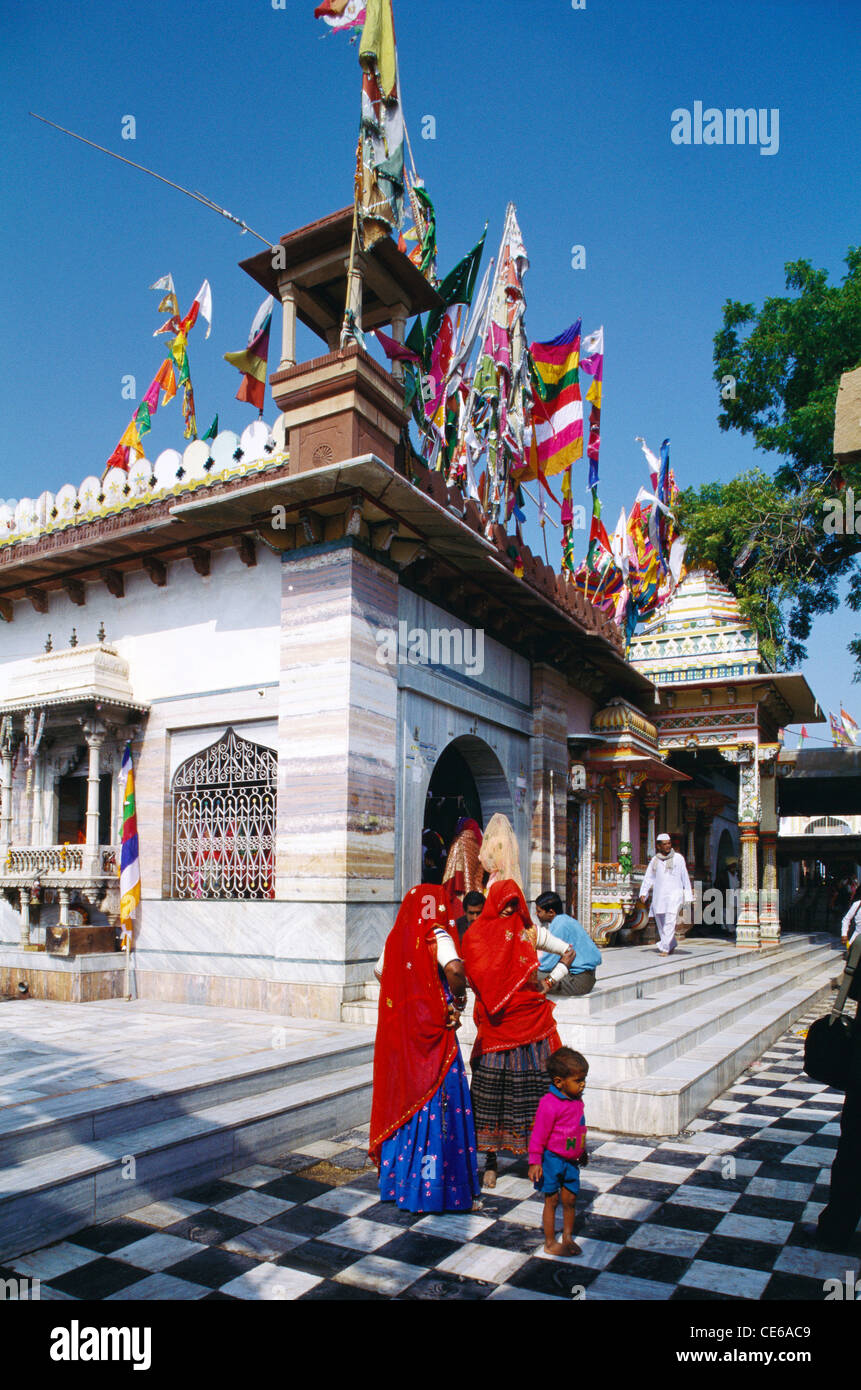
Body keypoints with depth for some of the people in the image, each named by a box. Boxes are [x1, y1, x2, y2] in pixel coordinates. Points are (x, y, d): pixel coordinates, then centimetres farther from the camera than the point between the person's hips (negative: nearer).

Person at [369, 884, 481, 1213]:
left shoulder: (397, 936, 5)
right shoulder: (436, 935, -13)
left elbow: (380, 972, 20)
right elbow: (454, 970, -30)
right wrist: (458, 1000, -15)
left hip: (400, 1030, 7)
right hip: (432, 1029, -6)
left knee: (402, 1097, 17)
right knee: (434, 1102, 1)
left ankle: (396, 1176, 29)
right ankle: (433, 1186, 7)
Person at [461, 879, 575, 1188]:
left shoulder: (531, 932, 5)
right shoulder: (477, 936, 1)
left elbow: (568, 951, 15)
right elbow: (476, 977, -1)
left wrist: (551, 981, 7)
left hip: (531, 1021, 1)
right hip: (495, 1024, -1)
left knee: (533, 1089, 3)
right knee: (491, 1090, 0)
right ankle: (490, 1159, 11)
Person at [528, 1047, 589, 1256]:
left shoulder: (577, 1100, 1)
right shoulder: (549, 1104, -24)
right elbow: (538, 1135, -19)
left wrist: (582, 1152, 26)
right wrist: (535, 1162, -17)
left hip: (571, 1160, 7)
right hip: (552, 1159, -7)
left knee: (570, 1200, 13)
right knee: (551, 1200, 6)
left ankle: (567, 1238, 30)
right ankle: (550, 1243, 20)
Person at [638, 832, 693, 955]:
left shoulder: (678, 858, 4)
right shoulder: (654, 860, 11)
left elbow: (685, 877, 6)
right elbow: (648, 877, 10)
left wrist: (688, 895, 4)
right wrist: (643, 892, -1)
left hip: (674, 894, -4)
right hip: (658, 895, 4)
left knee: (670, 922, -13)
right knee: (660, 922, 8)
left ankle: (665, 948, -12)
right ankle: (671, 945, 25)